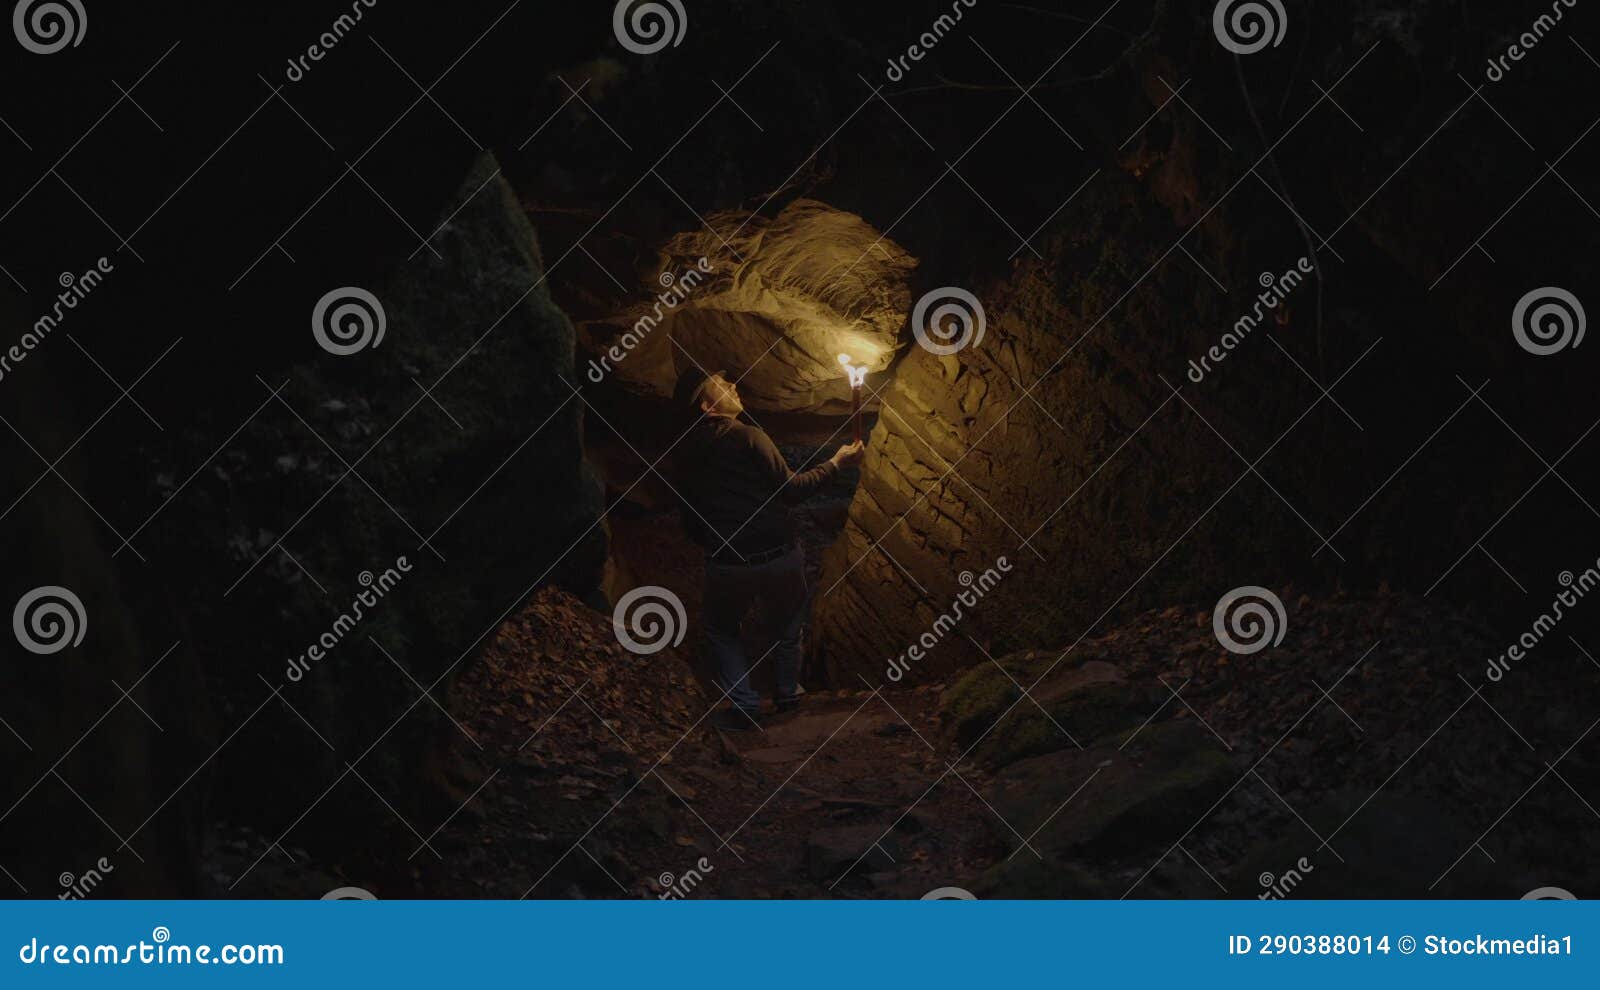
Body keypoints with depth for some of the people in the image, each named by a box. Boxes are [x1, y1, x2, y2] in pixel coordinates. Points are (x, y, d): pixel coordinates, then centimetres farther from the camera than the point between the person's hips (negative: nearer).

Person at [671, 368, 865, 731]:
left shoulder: (686, 452, 3)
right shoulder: (748, 437, -12)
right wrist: (835, 463, -2)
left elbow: (691, 518, 9)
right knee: (787, 625, 24)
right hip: (780, 557, -2)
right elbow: (789, 489, -13)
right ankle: (788, 694, 36)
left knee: (721, 630, 23)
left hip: (727, 565, 2)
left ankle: (746, 707, 13)